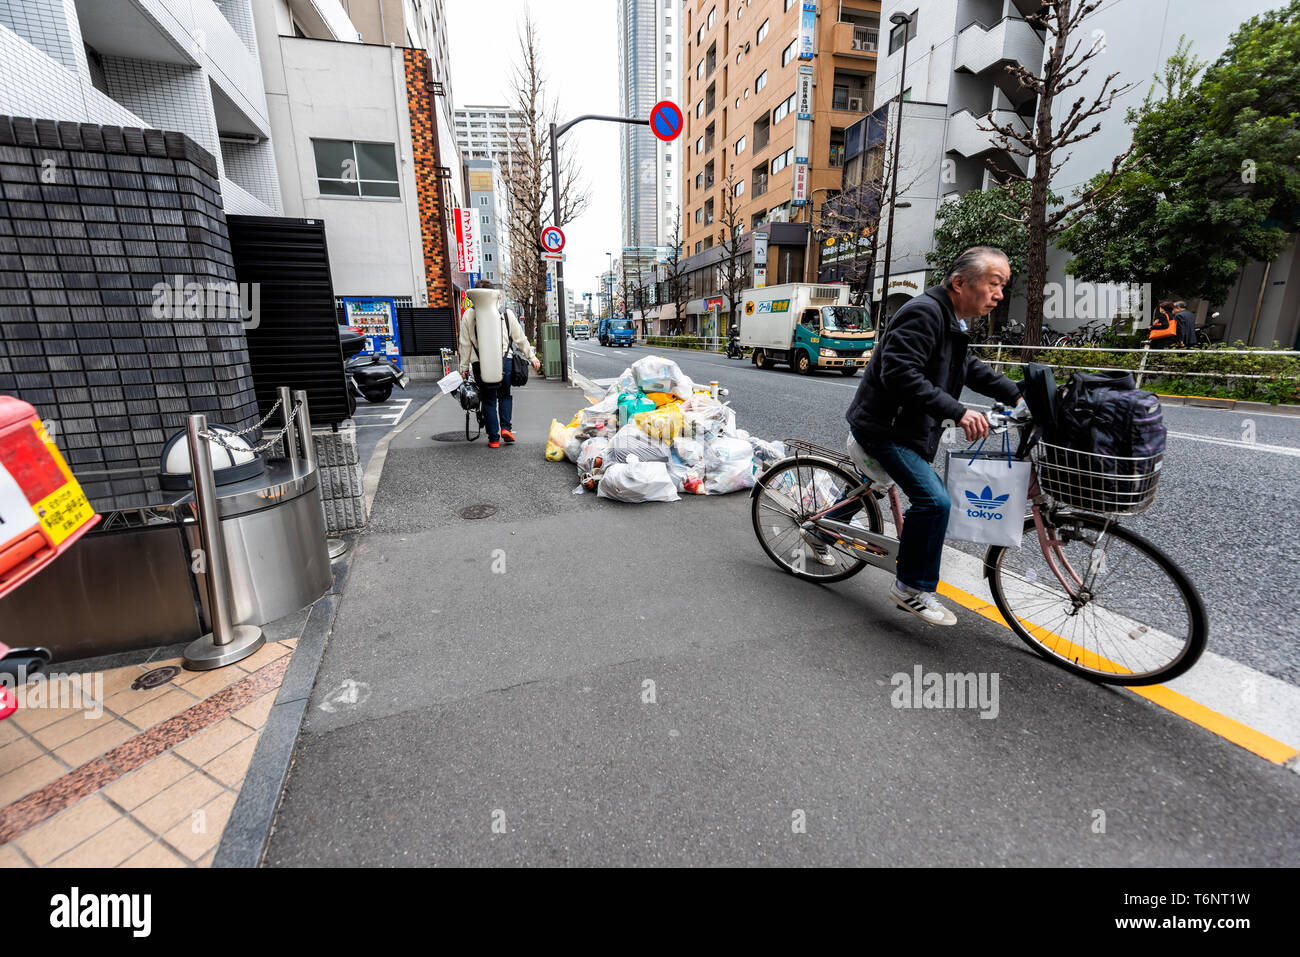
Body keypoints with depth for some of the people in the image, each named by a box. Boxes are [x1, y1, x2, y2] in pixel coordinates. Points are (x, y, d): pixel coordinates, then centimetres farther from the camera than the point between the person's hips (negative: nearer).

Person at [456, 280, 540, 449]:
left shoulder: (468, 315, 3)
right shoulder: (506, 313, 2)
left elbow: (465, 344, 5)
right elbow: (520, 338, 8)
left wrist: (464, 367, 13)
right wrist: (532, 357, 18)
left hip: (480, 364, 0)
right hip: (504, 361, 0)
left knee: (489, 400, 10)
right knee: (505, 395, 21)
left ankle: (494, 438, 11)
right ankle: (506, 427, 6)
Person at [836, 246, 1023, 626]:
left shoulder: (952, 321, 15)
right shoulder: (923, 313, -19)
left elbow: (971, 369, 25)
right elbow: (900, 374, -30)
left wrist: (1017, 394, 15)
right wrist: (957, 412, -32)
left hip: (908, 427, 11)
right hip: (884, 426, -11)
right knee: (933, 500, -17)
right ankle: (913, 588, -4)